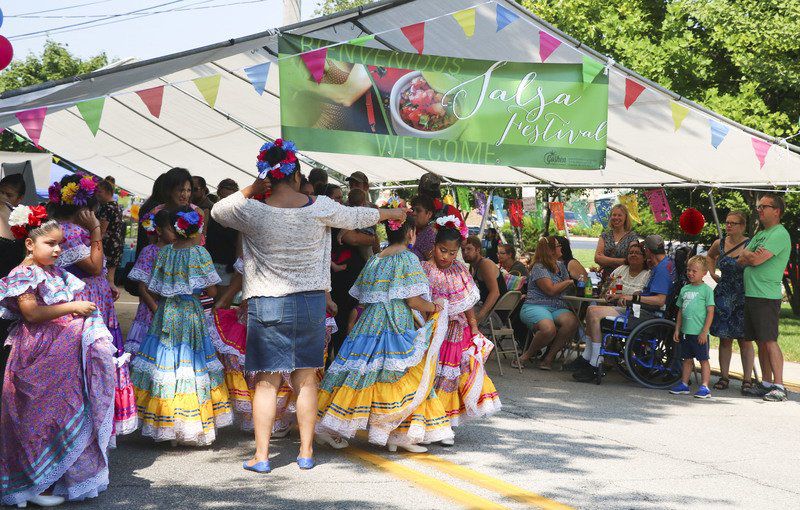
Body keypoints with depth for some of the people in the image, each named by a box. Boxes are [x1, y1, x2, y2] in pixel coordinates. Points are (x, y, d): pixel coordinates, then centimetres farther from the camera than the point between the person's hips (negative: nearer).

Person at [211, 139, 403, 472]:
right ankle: (306, 452, 16)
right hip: (312, 303, 2)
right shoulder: (320, 208, -4)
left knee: (266, 382, 4)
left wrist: (250, 191, 13)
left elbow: (217, 211, 10)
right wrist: (392, 213, 32)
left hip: (267, 306, -2)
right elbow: (356, 217, 14)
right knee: (306, 379, 10)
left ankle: (261, 455, 7)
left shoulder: (253, 212, -9)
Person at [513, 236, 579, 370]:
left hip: (558, 308, 7)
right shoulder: (538, 268, -5)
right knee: (549, 329, -38)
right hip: (535, 307, -7)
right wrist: (568, 282, 1)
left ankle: (549, 357, -16)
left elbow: (568, 287, 28)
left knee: (572, 322, -28)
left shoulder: (560, 266, 21)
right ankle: (527, 355, -11)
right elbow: (551, 290, -13)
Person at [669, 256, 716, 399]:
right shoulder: (685, 289, 12)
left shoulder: (706, 289, -6)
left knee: (703, 360, 0)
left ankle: (704, 387, 1)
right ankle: (684, 384, 21)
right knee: (687, 359, 14)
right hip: (685, 332, 6)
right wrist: (677, 329, 13)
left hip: (699, 333, -6)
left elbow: (710, 312, -9)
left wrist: (704, 331, -14)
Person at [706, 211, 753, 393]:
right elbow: (710, 256, 28)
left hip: (743, 298, -4)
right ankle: (724, 377, 11)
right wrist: (712, 273, 17)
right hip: (723, 297, 4)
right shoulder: (719, 244, 6)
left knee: (745, 340, -1)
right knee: (724, 338, 6)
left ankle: (747, 379, 3)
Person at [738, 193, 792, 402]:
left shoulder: (780, 234, -9)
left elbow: (756, 259, -18)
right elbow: (741, 261, 17)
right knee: (760, 341, 10)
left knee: (770, 341, -12)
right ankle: (766, 383, 15)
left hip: (767, 296, -9)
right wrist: (751, 255, -4)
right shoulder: (760, 234, 20)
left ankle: (779, 386, -12)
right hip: (751, 295, 9)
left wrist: (747, 254, 2)